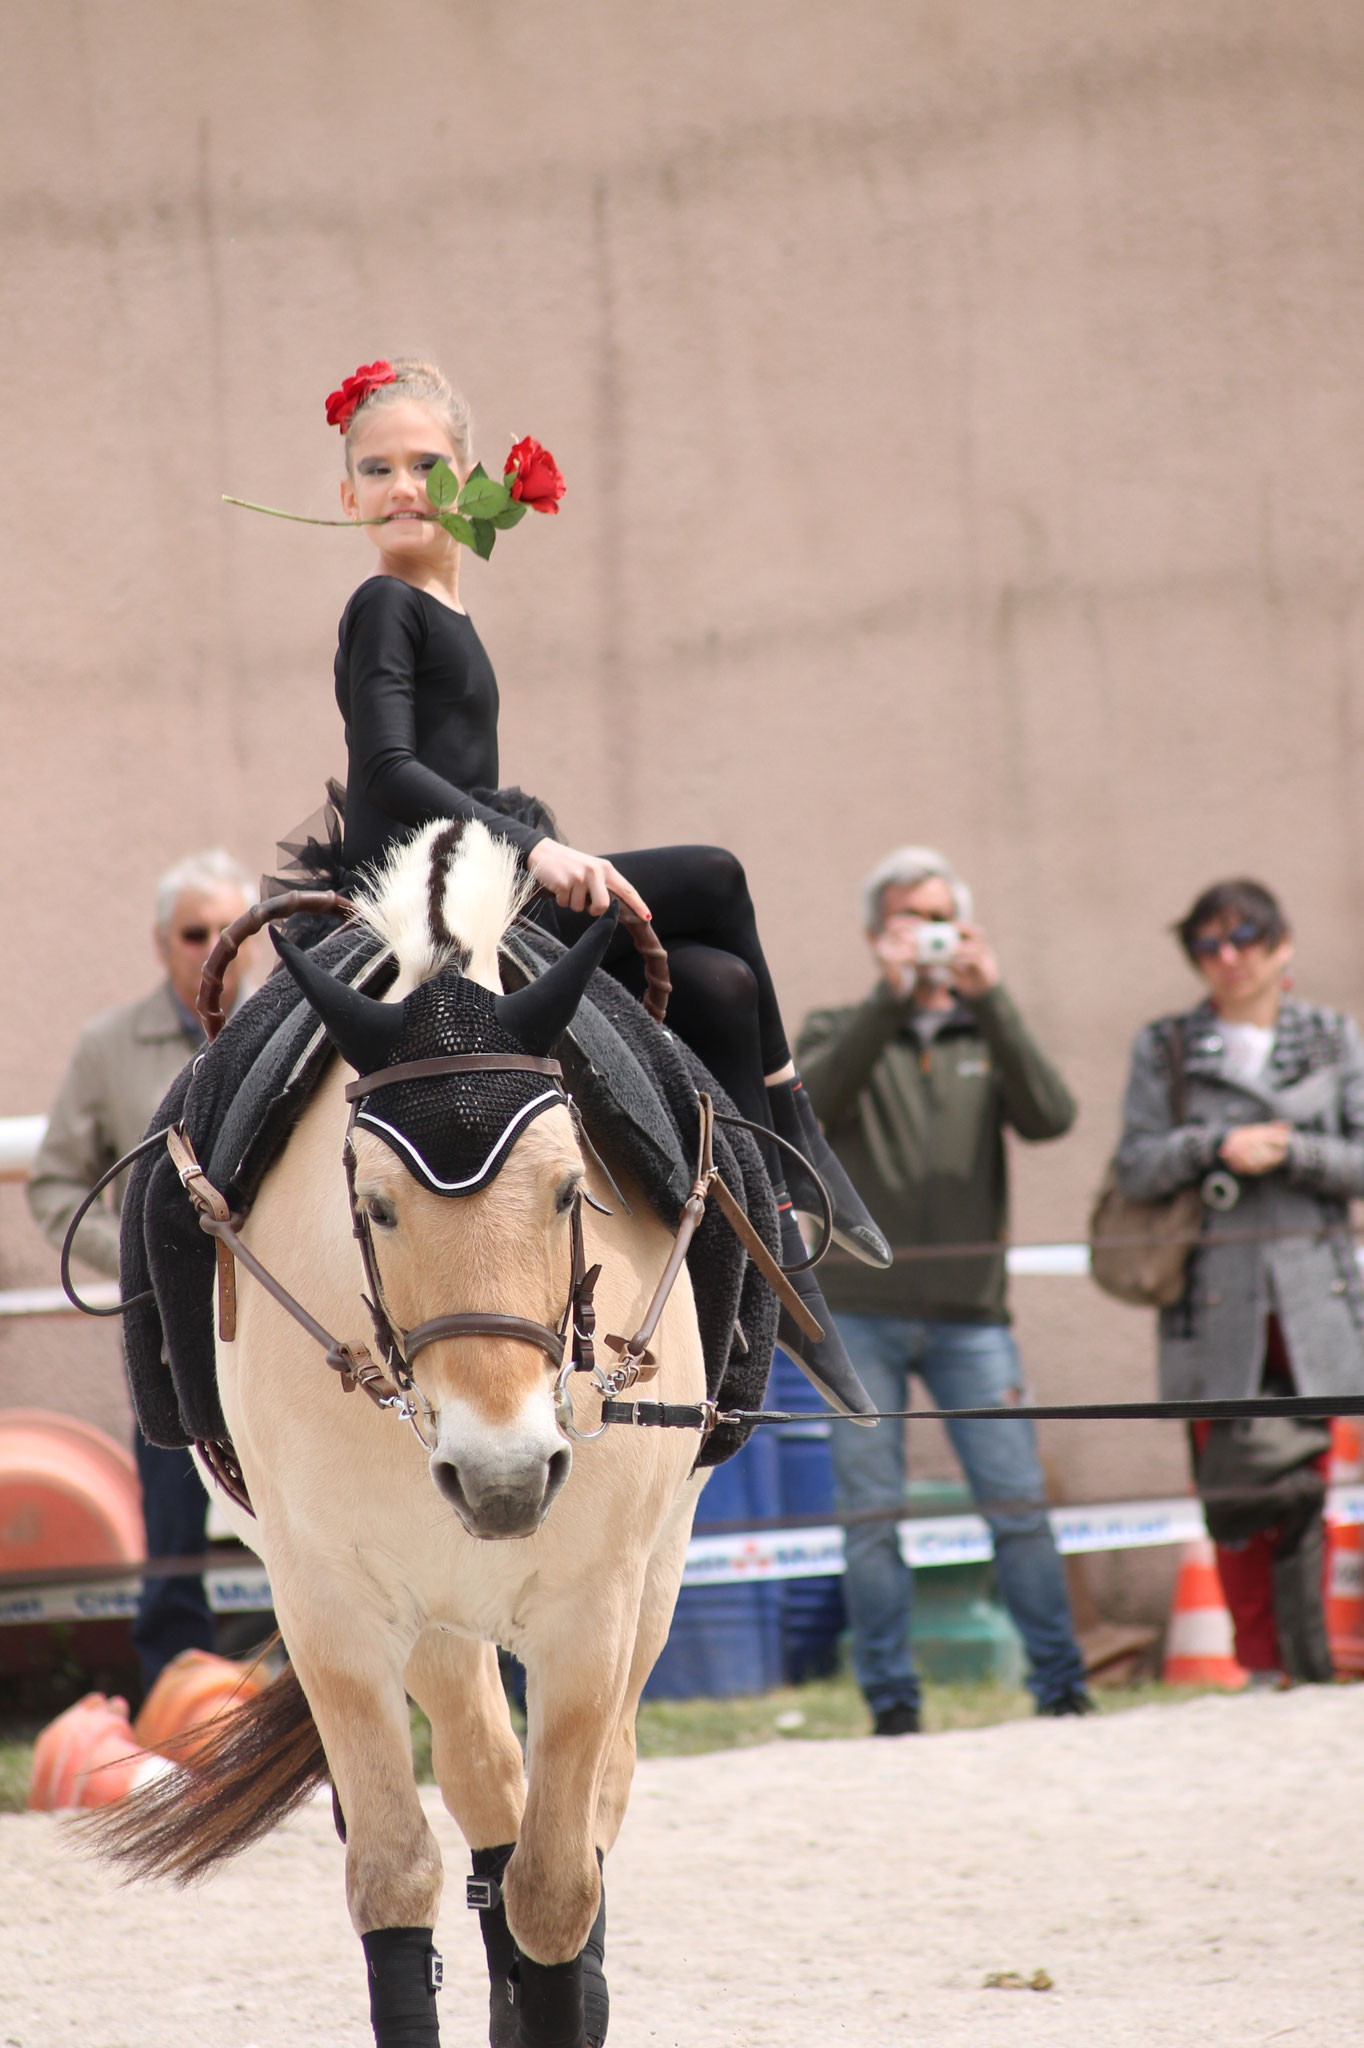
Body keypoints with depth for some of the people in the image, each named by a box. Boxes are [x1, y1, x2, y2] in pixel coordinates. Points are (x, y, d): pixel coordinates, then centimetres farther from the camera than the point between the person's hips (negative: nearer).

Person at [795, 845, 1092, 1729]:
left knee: (1019, 1503, -4)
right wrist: (890, 998, -21)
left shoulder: (988, 1036, 14)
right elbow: (815, 1099, -12)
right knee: (871, 1511, -1)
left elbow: (1050, 1116, -5)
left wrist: (990, 1000, -14)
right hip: (862, 1311, -1)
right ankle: (892, 1701, 5)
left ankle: (1063, 1687, 5)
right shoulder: (840, 1033, 11)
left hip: (970, 1313, 1)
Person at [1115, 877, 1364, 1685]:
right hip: (1216, 1306, 0)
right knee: (1236, 1496, -2)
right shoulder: (1166, 1049, 10)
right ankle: (1263, 1670, 5)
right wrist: (1216, 1146, -13)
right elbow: (1137, 1169, 1)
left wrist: (1288, 1151, -9)